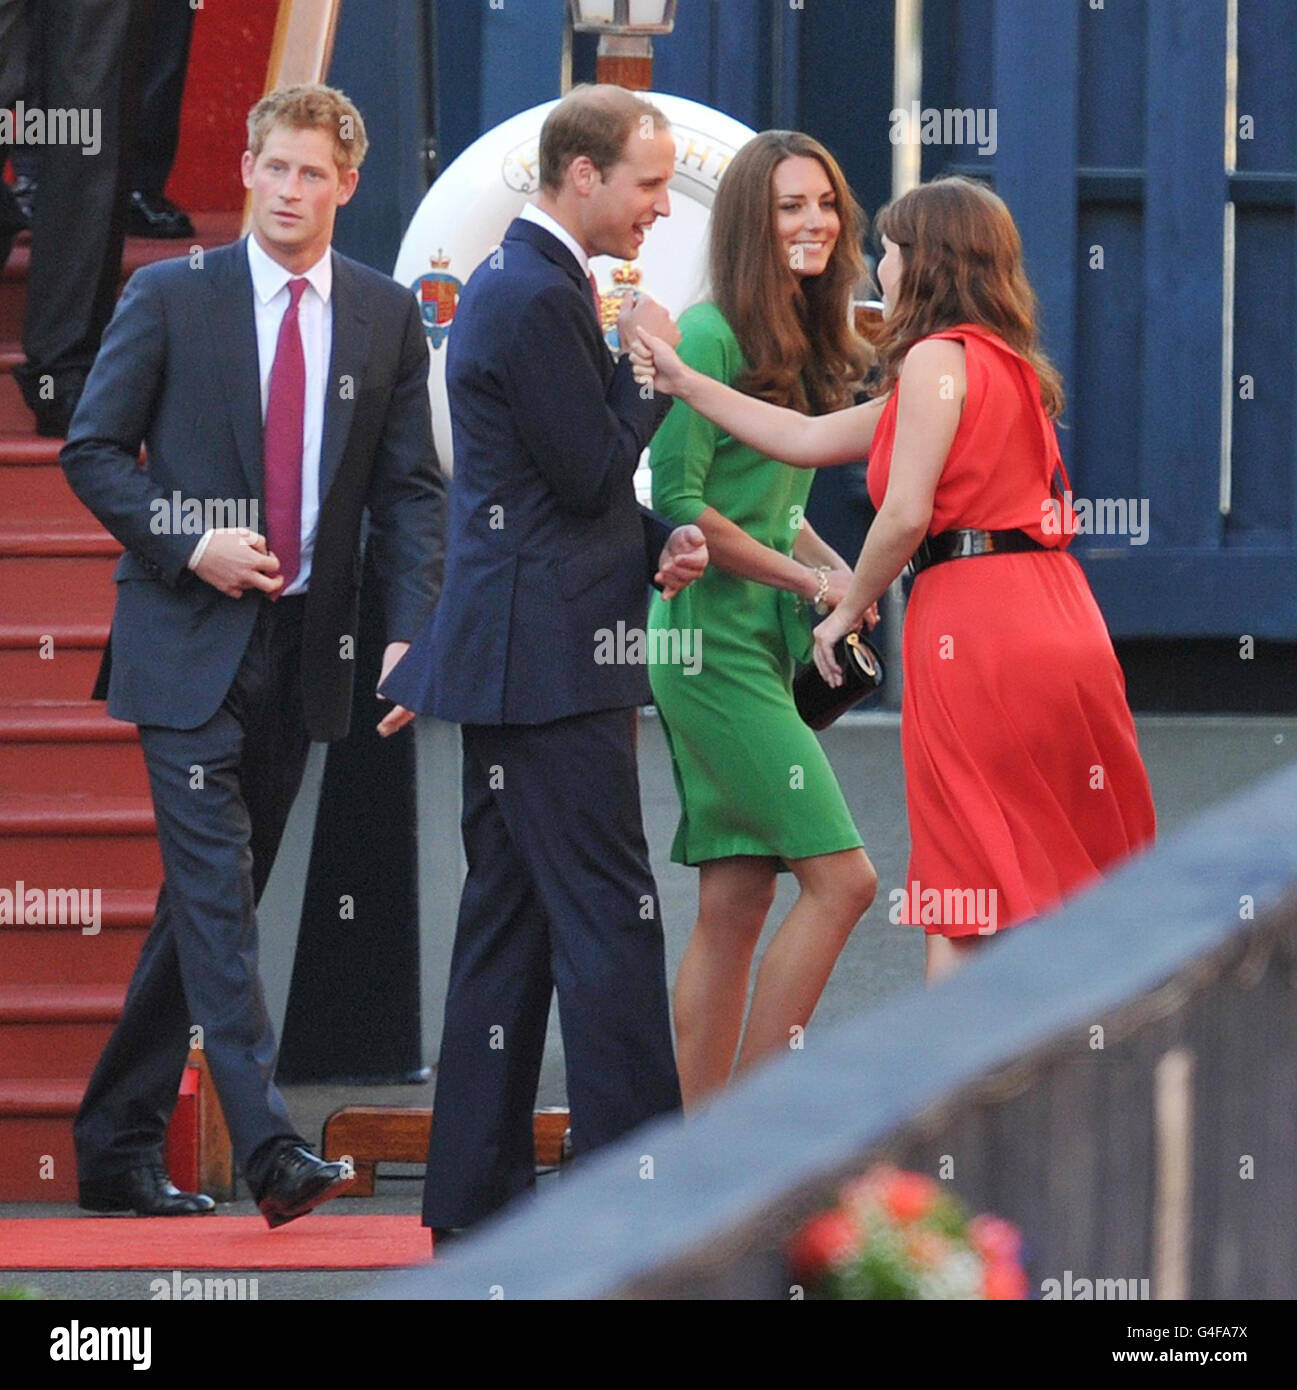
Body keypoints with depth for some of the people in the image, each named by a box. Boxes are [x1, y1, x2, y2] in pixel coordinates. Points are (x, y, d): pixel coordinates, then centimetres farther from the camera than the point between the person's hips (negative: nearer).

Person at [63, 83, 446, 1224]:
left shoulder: (387, 316, 7)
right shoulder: (172, 297, 0)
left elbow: (411, 488, 6)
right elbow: (93, 451, 1)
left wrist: (411, 632, -7)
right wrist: (187, 545, -13)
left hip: (303, 647, 4)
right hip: (187, 638, -4)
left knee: (212, 897, 10)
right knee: (216, 892, -15)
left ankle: (119, 1149, 19)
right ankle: (268, 1149, -23)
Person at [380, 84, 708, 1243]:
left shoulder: (521, 285, 18)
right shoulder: (539, 299, -16)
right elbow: (595, 474, -17)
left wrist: (658, 542, 7)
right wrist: (648, 365, -4)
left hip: (514, 657, 11)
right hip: (548, 663, -11)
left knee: (509, 921, 11)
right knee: (610, 921, -8)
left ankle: (475, 1188, 14)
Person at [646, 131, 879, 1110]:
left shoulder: (805, 349, 14)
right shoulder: (711, 337, -12)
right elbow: (677, 501, -15)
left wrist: (834, 566, 4)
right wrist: (811, 581, -11)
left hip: (767, 643, 9)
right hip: (714, 639, -9)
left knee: (737, 903, 7)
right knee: (841, 876, -12)